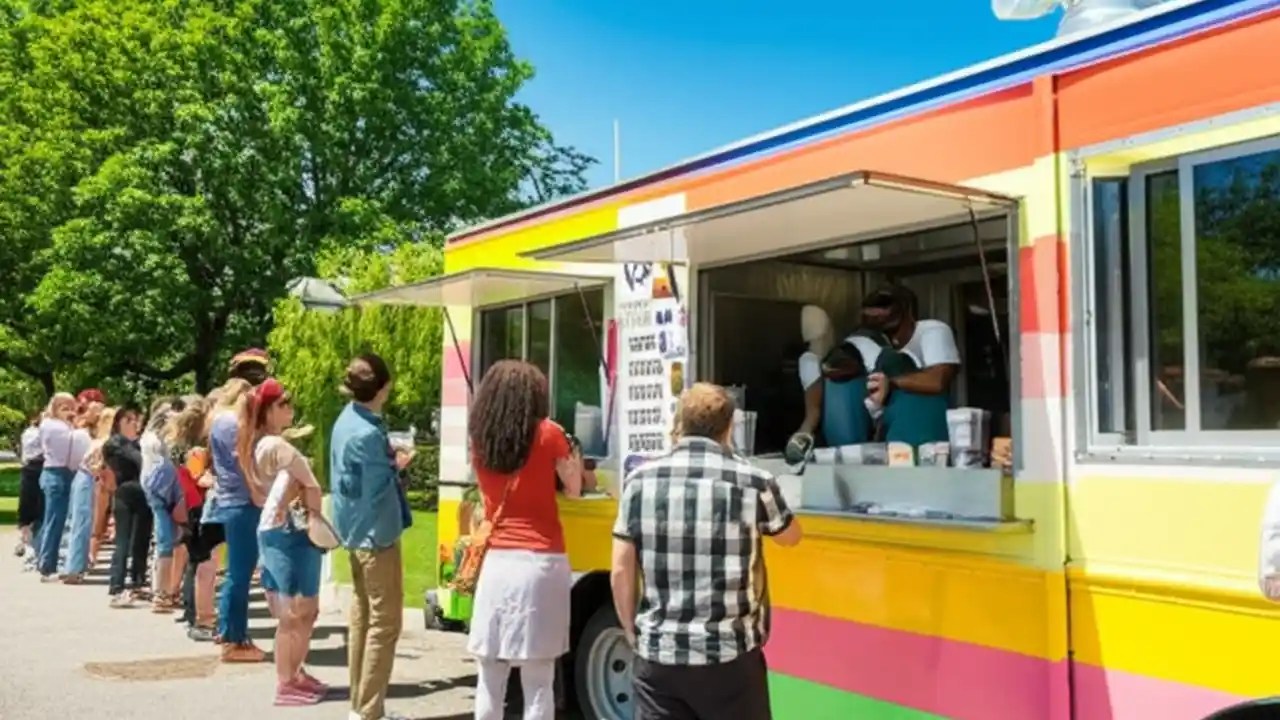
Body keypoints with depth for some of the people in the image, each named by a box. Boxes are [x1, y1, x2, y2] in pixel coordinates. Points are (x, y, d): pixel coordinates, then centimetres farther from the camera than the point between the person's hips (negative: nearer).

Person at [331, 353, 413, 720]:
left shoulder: (348, 419, 6)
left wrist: (391, 463, 1)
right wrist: (398, 466, -2)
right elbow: (379, 490, -18)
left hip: (357, 531, 10)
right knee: (384, 621, -3)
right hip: (375, 533, -10)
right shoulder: (368, 434, -24)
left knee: (363, 616, 15)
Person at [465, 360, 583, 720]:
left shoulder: (479, 440, 7)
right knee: (538, 684, 1)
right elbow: (573, 489, 10)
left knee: (490, 680, 12)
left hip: (496, 561, 3)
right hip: (541, 563, -3)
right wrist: (574, 461, 28)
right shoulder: (548, 434, -1)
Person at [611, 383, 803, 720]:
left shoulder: (640, 480, -1)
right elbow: (791, 537, 15)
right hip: (730, 656, -1)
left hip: (657, 655, 2)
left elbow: (620, 572, 2)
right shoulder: (755, 481, -5)